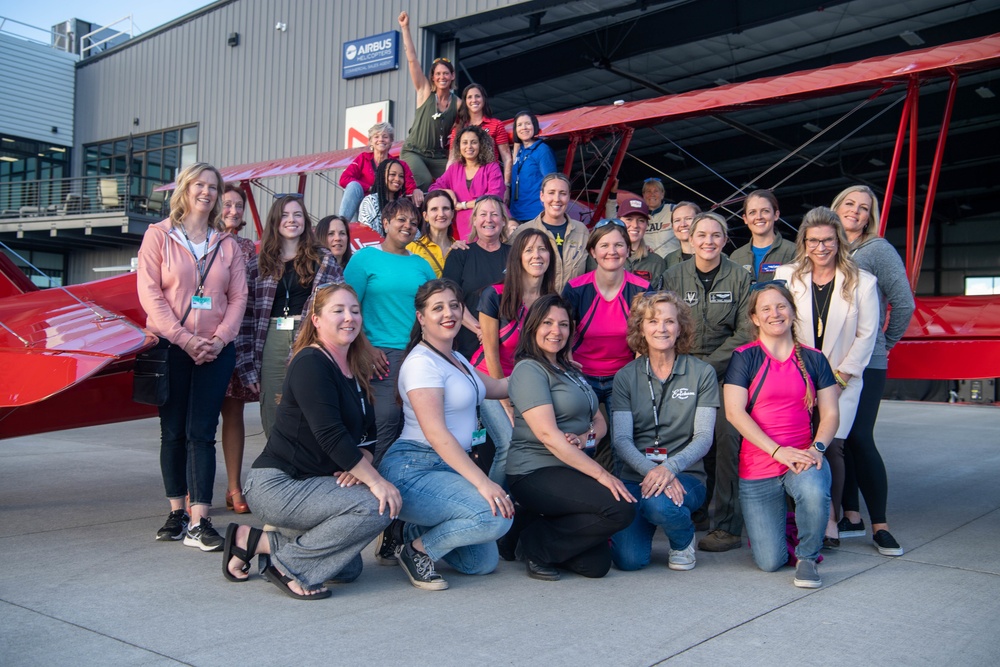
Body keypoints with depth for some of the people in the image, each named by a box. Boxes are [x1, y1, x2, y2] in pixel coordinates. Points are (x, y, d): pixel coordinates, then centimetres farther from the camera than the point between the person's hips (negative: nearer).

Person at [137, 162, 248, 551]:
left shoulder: (227, 244, 10)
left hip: (216, 349, 1)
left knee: (201, 432, -4)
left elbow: (238, 296, 6)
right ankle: (177, 513, 16)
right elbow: (149, 291, -5)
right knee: (173, 431, 5)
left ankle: (199, 521, -7)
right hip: (170, 346, -1)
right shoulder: (159, 235, 4)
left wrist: (219, 338, -10)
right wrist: (185, 338, -13)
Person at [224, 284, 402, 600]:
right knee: (376, 508, -25)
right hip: (277, 485, -10)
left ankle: (258, 540, 19)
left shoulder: (355, 372, 11)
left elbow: (367, 432, 11)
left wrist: (358, 465, -11)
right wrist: (375, 481, -23)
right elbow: (330, 435, -24)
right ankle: (288, 564, -10)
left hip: (311, 483, 10)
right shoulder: (311, 364, -17)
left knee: (348, 568, 16)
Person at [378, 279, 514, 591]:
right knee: (497, 518, -27)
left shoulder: (457, 359, 16)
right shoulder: (422, 363, -13)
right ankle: (417, 550, -6)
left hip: (449, 469, 9)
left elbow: (499, 387, 26)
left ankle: (414, 529, 22)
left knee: (483, 563, 6)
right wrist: (482, 482, -28)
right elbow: (436, 434, -22)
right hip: (414, 469, -9)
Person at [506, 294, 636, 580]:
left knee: (596, 565, -10)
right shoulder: (529, 370, -6)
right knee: (620, 510, -24)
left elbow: (600, 422, 17)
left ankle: (535, 525, 12)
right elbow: (548, 434, -16)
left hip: (570, 472, 7)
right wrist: (601, 474, -19)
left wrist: (586, 438, -8)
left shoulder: (571, 372, 21)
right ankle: (535, 542, -7)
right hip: (535, 473, -7)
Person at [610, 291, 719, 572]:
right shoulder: (625, 376, 5)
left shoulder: (702, 373, 2)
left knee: (660, 504, -36)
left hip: (685, 475, -1)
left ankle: (684, 540, 1)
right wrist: (650, 470, -23)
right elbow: (621, 439, -3)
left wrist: (669, 468, -23)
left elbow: (704, 436, -4)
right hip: (635, 474, 1)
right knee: (630, 559, -19)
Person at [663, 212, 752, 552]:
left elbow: (745, 331, -2)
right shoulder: (673, 276, 7)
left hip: (727, 370, -2)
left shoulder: (739, 278, 3)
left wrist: (709, 365, -9)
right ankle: (695, 509, 22)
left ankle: (728, 526, -6)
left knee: (726, 437, -13)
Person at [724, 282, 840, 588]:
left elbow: (830, 413, 6)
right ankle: (776, 522, 33)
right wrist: (777, 450, -18)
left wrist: (817, 447, -15)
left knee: (814, 492, -36)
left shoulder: (813, 359, 8)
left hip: (802, 459, 1)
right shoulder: (744, 357, -1)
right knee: (770, 562, -5)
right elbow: (734, 411, -11)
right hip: (758, 467, -1)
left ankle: (807, 557, -5)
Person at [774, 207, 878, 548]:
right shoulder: (786, 276, 3)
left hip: (842, 380, -1)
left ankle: (830, 520, 4)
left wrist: (840, 376, -5)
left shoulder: (862, 282, 0)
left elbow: (866, 334, 0)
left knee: (831, 446, -10)